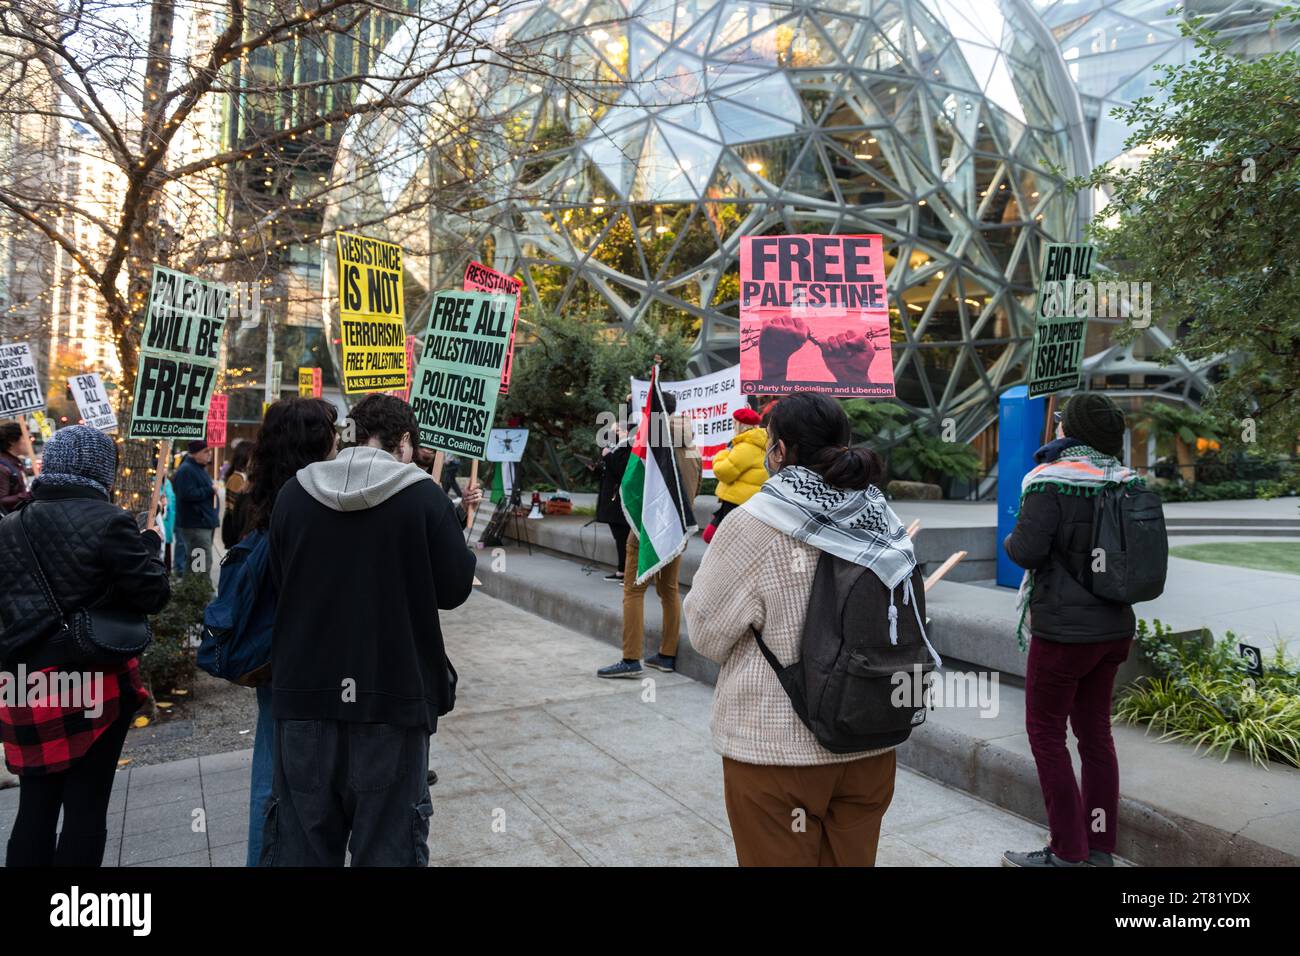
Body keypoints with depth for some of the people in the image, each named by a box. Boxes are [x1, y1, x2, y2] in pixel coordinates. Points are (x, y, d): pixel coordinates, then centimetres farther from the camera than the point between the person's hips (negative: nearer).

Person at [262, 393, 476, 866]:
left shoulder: (293, 492, 0)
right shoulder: (424, 495, -10)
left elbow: (278, 584, 9)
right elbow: (454, 590, -3)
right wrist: (467, 554, 15)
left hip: (304, 691, 3)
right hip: (395, 691, -3)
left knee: (301, 841, 15)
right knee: (387, 842, 9)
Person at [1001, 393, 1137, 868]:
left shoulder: (1052, 482, -18)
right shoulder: (1125, 481, 3)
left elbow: (1026, 551, -22)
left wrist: (1011, 539, -1)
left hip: (1064, 628, -7)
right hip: (1114, 626, 7)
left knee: (1045, 731, 5)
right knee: (1095, 730, 16)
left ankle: (1068, 852, 11)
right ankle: (1100, 847, 26)